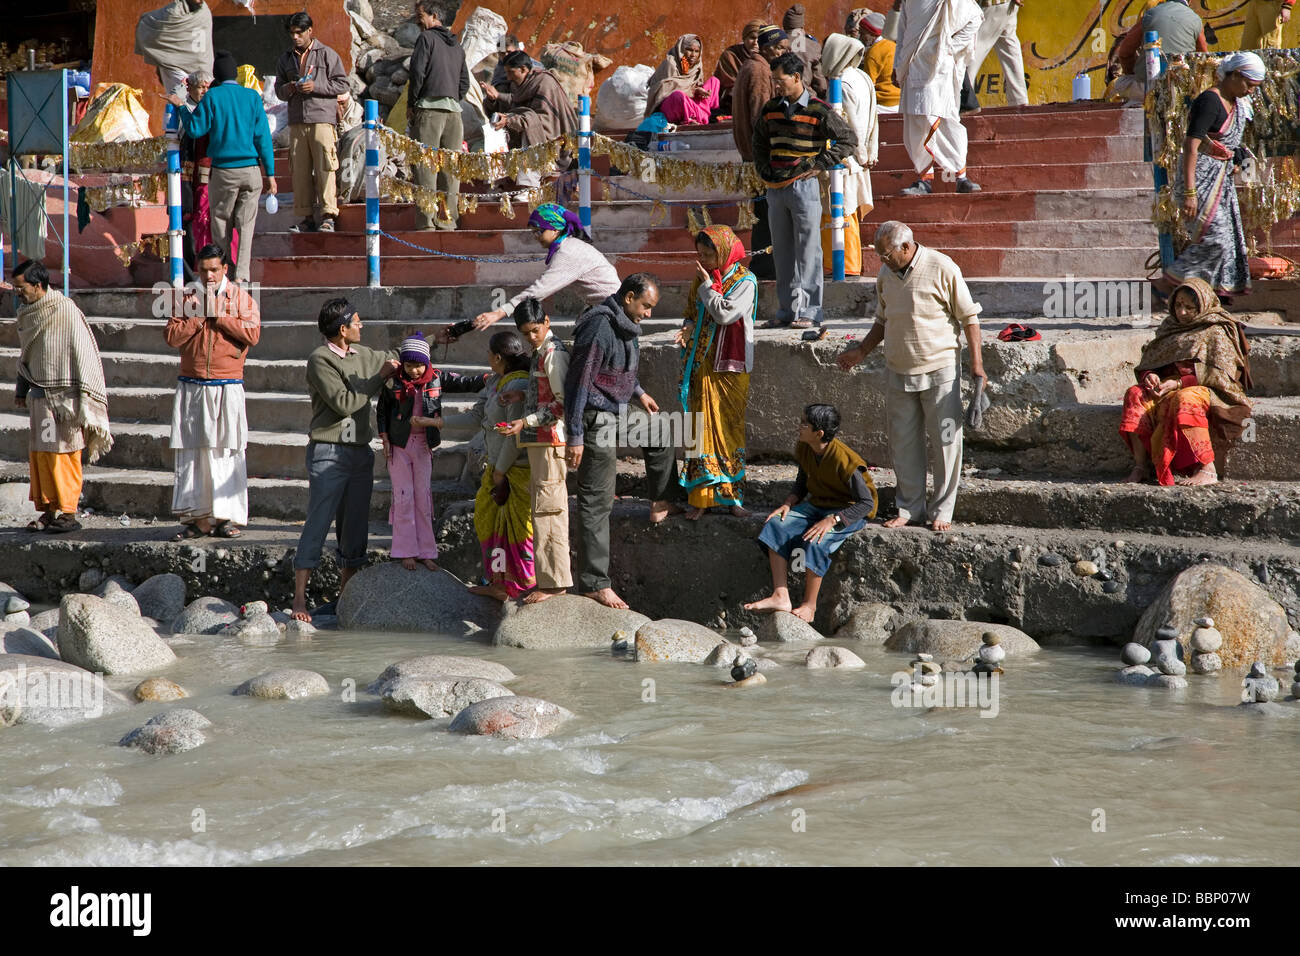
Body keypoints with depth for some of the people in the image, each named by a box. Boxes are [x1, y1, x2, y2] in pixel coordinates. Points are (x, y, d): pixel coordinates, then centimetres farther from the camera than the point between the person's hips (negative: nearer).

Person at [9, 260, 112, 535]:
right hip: (39, 396, 7)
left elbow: (83, 352, -13)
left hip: (63, 396, -7)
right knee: (38, 454, 6)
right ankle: (47, 510, 12)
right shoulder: (26, 314, 10)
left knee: (63, 453, -6)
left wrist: (83, 394, -16)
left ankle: (68, 513, -1)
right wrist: (21, 389, 23)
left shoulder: (66, 311, -12)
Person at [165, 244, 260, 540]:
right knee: (190, 451, -1)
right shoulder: (188, 299, 11)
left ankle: (226, 518, -1)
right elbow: (171, 336, 1)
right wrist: (200, 316, -8)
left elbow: (252, 334, -7)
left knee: (227, 451, -5)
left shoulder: (240, 297, 6)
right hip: (191, 386, 2)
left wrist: (220, 315, -9)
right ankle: (194, 518, 2)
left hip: (228, 386, -2)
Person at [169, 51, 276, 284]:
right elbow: (263, 136, 2)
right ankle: (242, 275, -7)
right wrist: (270, 173, 4)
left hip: (223, 170, -2)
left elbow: (195, 129, -3)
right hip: (250, 169, 2)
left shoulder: (212, 97, -3)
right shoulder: (252, 96, 4)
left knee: (221, 225, 10)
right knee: (246, 225, 4)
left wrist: (181, 107, 13)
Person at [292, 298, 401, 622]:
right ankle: (299, 599, -5)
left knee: (355, 528, 8)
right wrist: (379, 378, -10)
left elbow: (393, 359, 34)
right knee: (317, 526, -8)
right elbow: (344, 402, -16)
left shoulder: (363, 355, 14)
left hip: (360, 452, 7)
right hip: (328, 453, -7)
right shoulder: (320, 360, -8)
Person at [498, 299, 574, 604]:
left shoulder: (554, 354, -13)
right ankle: (550, 577, 17)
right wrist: (521, 396, 9)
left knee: (547, 509, -10)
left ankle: (553, 581, -8)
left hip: (549, 441, -10)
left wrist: (526, 422, -19)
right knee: (543, 508, 12)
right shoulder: (538, 353, 17)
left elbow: (563, 403, -17)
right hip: (539, 441, 10)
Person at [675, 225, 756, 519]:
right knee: (703, 427, 1)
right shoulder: (700, 279, 11)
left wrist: (707, 286, -10)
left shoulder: (744, 281, -7)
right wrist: (688, 328, -2)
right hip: (702, 365, 4)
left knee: (730, 426, -1)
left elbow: (725, 313, -19)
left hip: (730, 366, -4)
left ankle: (731, 496, 7)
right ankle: (701, 497, 4)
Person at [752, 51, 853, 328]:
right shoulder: (771, 109, 10)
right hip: (775, 188, 6)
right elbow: (759, 139, 27)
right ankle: (787, 309, 17)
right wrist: (762, 168, 15)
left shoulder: (819, 111, -7)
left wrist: (819, 165, -7)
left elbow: (847, 139, -3)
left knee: (807, 250, -4)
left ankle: (809, 311, -1)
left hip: (804, 185, -6)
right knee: (782, 252, 10)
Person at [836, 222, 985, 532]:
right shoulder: (886, 274, 8)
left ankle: (942, 511, 7)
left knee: (945, 440, -1)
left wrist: (976, 363, -10)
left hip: (939, 369, -6)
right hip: (899, 371, 6)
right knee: (903, 442, 7)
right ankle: (910, 508, 17)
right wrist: (861, 352, 12)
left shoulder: (942, 269, -11)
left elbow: (969, 317, -7)